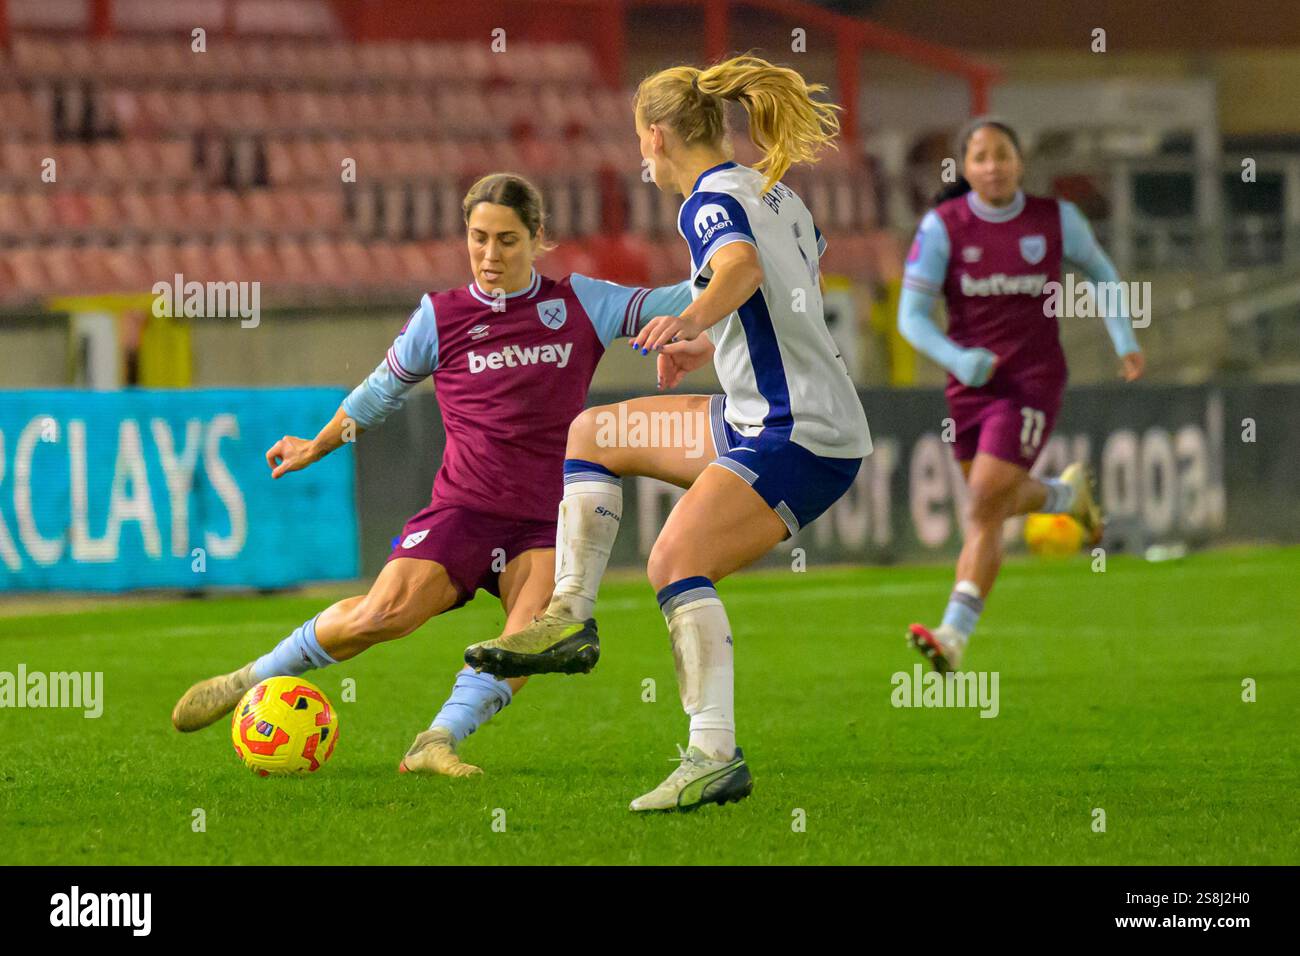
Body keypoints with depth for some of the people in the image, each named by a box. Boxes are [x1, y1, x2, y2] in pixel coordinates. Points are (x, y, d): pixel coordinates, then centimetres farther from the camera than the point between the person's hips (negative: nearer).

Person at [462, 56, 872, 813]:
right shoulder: (776, 194, 16)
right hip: (763, 418, 10)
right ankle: (570, 618, 11)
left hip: (801, 438, -10)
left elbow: (743, 266, -37)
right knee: (593, 434, 14)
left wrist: (691, 318, -56)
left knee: (677, 559, -25)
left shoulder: (712, 202, -13)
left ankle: (715, 755, -31)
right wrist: (711, 347, 42)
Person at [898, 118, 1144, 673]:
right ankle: (1068, 494, 54)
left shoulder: (1056, 220, -4)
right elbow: (911, 315, -7)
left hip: (1033, 382, -3)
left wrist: (1125, 341, 4)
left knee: (984, 511, -15)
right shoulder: (943, 226, -7)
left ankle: (954, 637, -17)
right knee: (1000, 499, 20)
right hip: (971, 384, 3)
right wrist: (956, 359, -24)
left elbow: (1101, 273, 15)